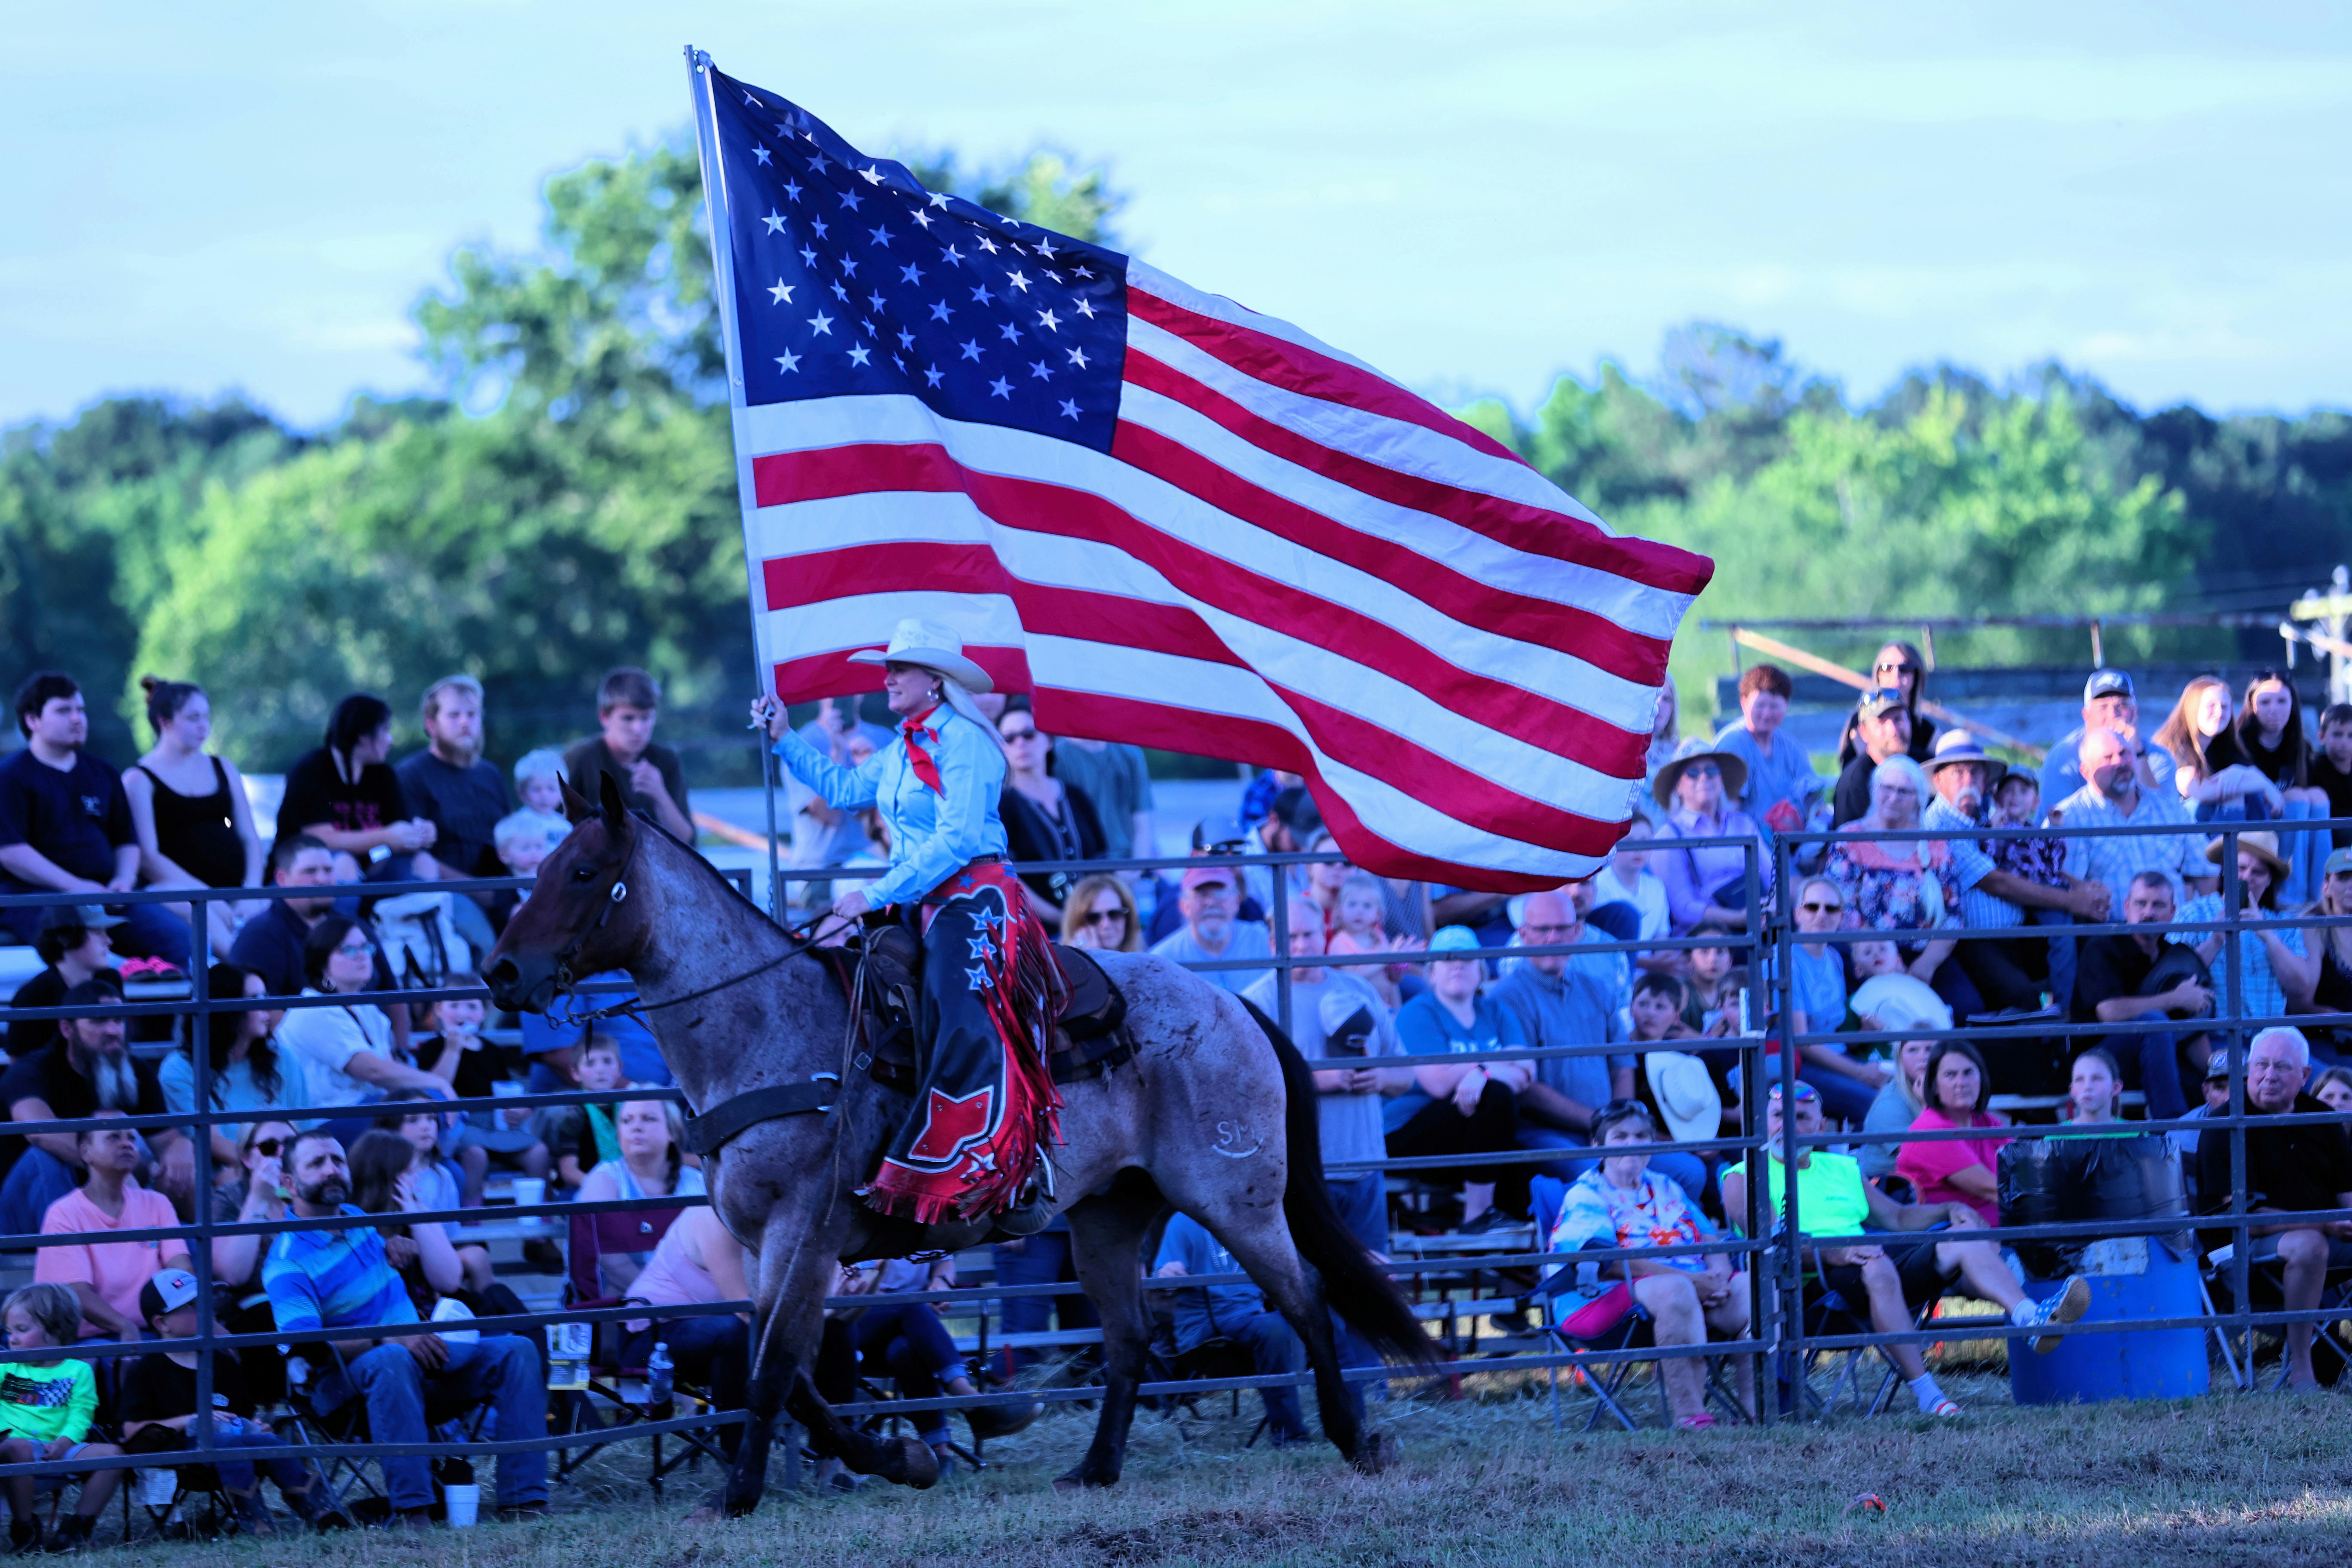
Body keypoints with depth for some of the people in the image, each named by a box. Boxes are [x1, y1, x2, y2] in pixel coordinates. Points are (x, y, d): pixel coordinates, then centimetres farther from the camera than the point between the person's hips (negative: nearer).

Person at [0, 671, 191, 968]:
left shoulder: (102, 774, 21)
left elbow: (127, 840, 24)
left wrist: (124, 880, 1)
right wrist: (75, 886, -16)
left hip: (106, 895, 6)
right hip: (34, 894, -6)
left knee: (177, 936, -15)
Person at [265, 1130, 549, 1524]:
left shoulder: (357, 1219, 16)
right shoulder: (288, 1263, -11)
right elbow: (304, 1341, -26)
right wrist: (390, 1339, -32)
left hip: (421, 1355, 8)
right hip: (348, 1376, -8)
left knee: (516, 1351, -12)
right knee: (391, 1361, -42)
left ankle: (523, 1499, -22)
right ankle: (412, 1508, -48)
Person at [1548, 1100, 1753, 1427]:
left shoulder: (1668, 1189, 28)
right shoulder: (1586, 1196, 6)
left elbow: (1710, 1240, 18)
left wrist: (1719, 1274, -9)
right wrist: (1690, 1279, -17)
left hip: (1701, 1284, 6)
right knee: (1674, 1289, -40)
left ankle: (1757, 1405, -28)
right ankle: (1689, 1413, -45)